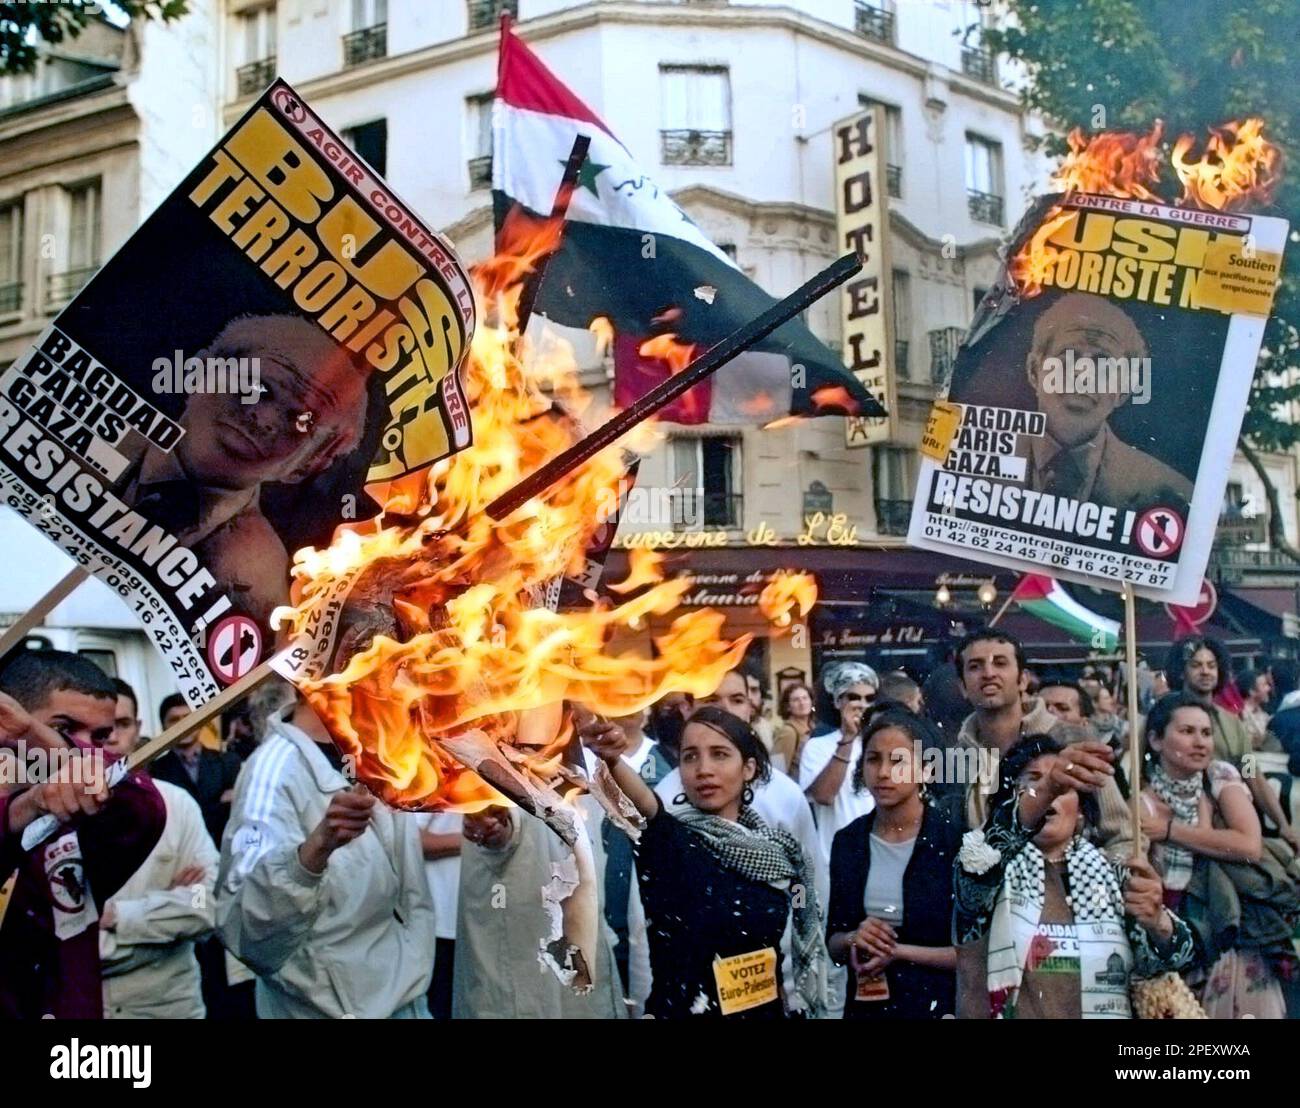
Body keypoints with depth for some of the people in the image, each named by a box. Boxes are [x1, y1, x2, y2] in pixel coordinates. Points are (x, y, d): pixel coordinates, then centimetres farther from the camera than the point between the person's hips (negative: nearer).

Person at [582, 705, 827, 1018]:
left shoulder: (781, 850, -2)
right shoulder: (669, 841, -14)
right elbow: (642, 803, -37)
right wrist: (611, 759, -55)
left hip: (766, 1011, 4)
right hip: (680, 1011, -4)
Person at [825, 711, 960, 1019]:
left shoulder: (957, 840, -13)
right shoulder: (847, 841, -1)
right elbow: (832, 944, 5)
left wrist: (900, 952, -17)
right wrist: (854, 940, -14)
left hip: (937, 1004, -3)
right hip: (865, 1005, 3)